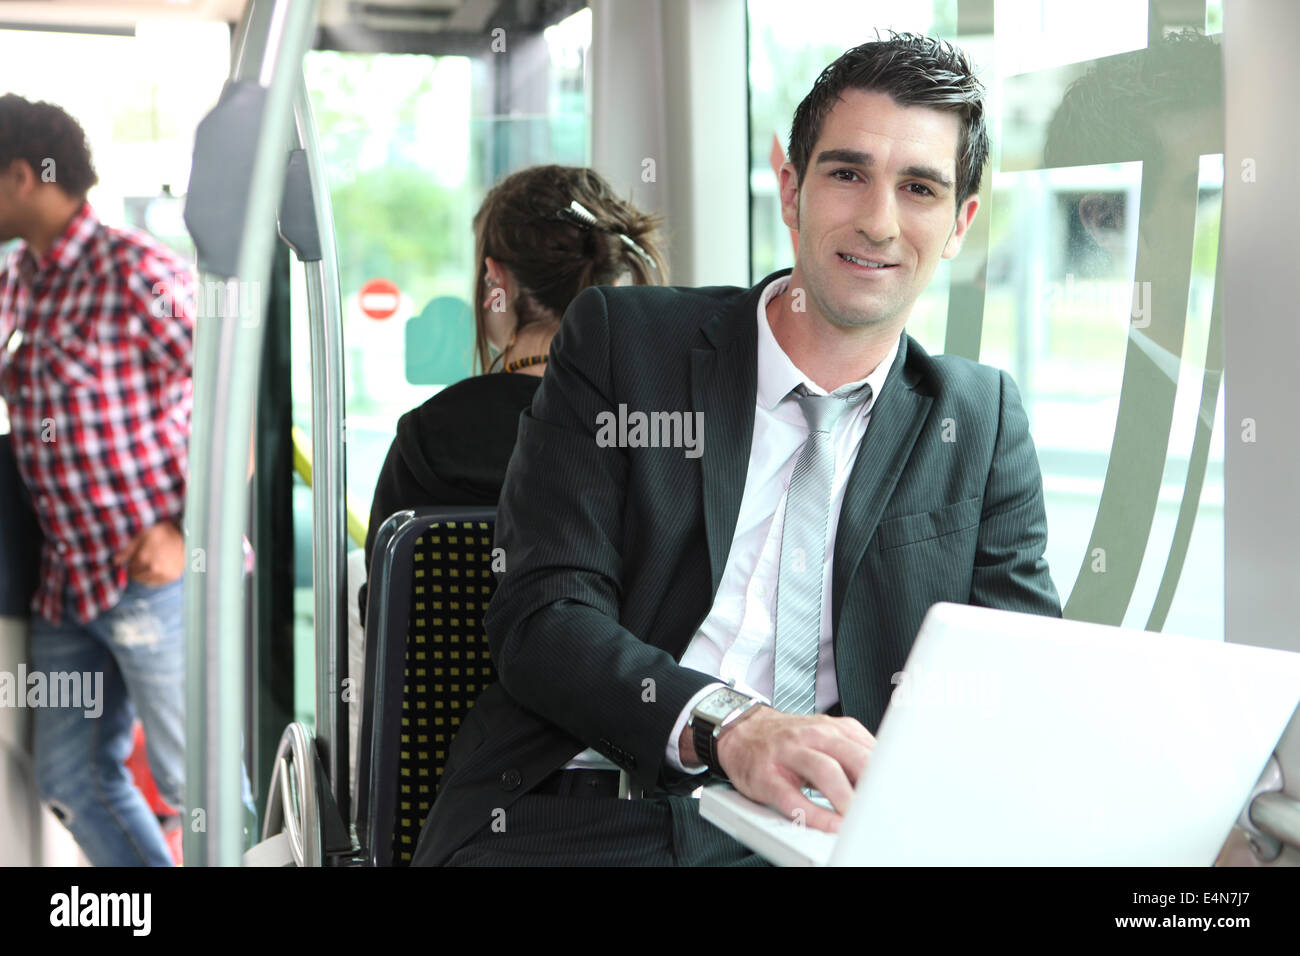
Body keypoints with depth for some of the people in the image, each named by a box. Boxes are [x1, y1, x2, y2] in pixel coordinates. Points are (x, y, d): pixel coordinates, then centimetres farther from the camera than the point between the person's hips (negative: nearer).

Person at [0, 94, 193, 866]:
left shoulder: (136, 269, -10)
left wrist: (186, 529, -16)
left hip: (154, 574, -8)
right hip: (71, 579, 8)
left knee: (197, 779, -2)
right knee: (72, 778, 13)